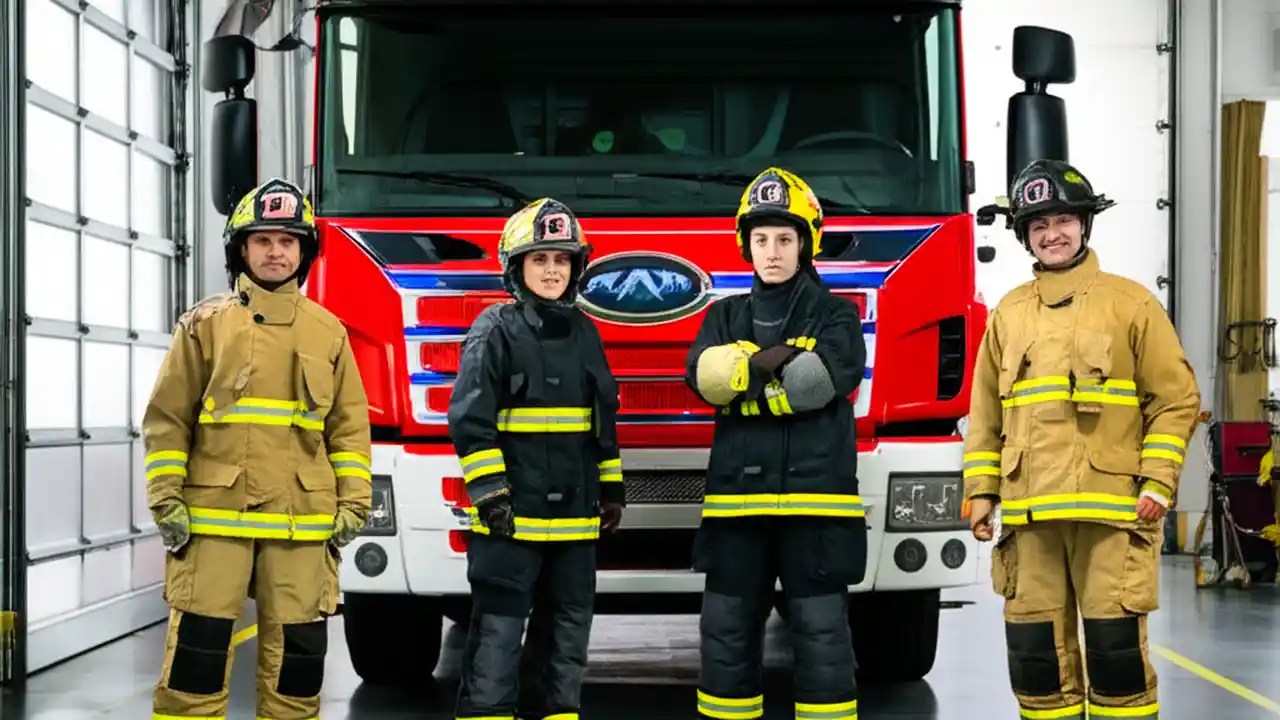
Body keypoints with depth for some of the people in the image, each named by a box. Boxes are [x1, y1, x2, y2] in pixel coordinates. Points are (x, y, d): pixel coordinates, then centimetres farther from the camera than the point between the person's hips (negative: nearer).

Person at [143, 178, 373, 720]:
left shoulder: (328, 331, 10)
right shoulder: (205, 324, 4)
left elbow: (350, 426, 11)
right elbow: (168, 420, 3)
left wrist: (353, 503, 3)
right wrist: (166, 500, -4)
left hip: (302, 521, 2)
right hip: (214, 516, -2)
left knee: (297, 648, 5)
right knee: (199, 643, -1)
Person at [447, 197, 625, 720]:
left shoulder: (585, 333, 13)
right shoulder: (495, 330, -6)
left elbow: (603, 419, 21)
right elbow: (470, 418, -12)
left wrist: (611, 486, 17)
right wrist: (488, 492, -17)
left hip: (574, 516, 7)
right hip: (512, 516, -6)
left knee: (567, 633, 12)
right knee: (497, 635, -6)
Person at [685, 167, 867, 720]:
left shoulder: (836, 315, 6)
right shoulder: (726, 317, 16)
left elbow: (822, 378, -14)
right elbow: (704, 374, -4)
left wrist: (743, 383, -9)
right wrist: (772, 361, -13)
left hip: (815, 500, -3)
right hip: (736, 499, 3)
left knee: (821, 634, -2)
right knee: (726, 634, 6)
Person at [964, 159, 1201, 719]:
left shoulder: (1129, 304, 4)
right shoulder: (1008, 314, 14)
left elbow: (1176, 399, 2)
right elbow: (985, 414, 16)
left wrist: (1158, 483, -7)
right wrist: (980, 491, 8)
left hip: (1111, 509, -3)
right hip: (1027, 512, 4)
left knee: (1117, 648, -5)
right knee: (1036, 651, 6)